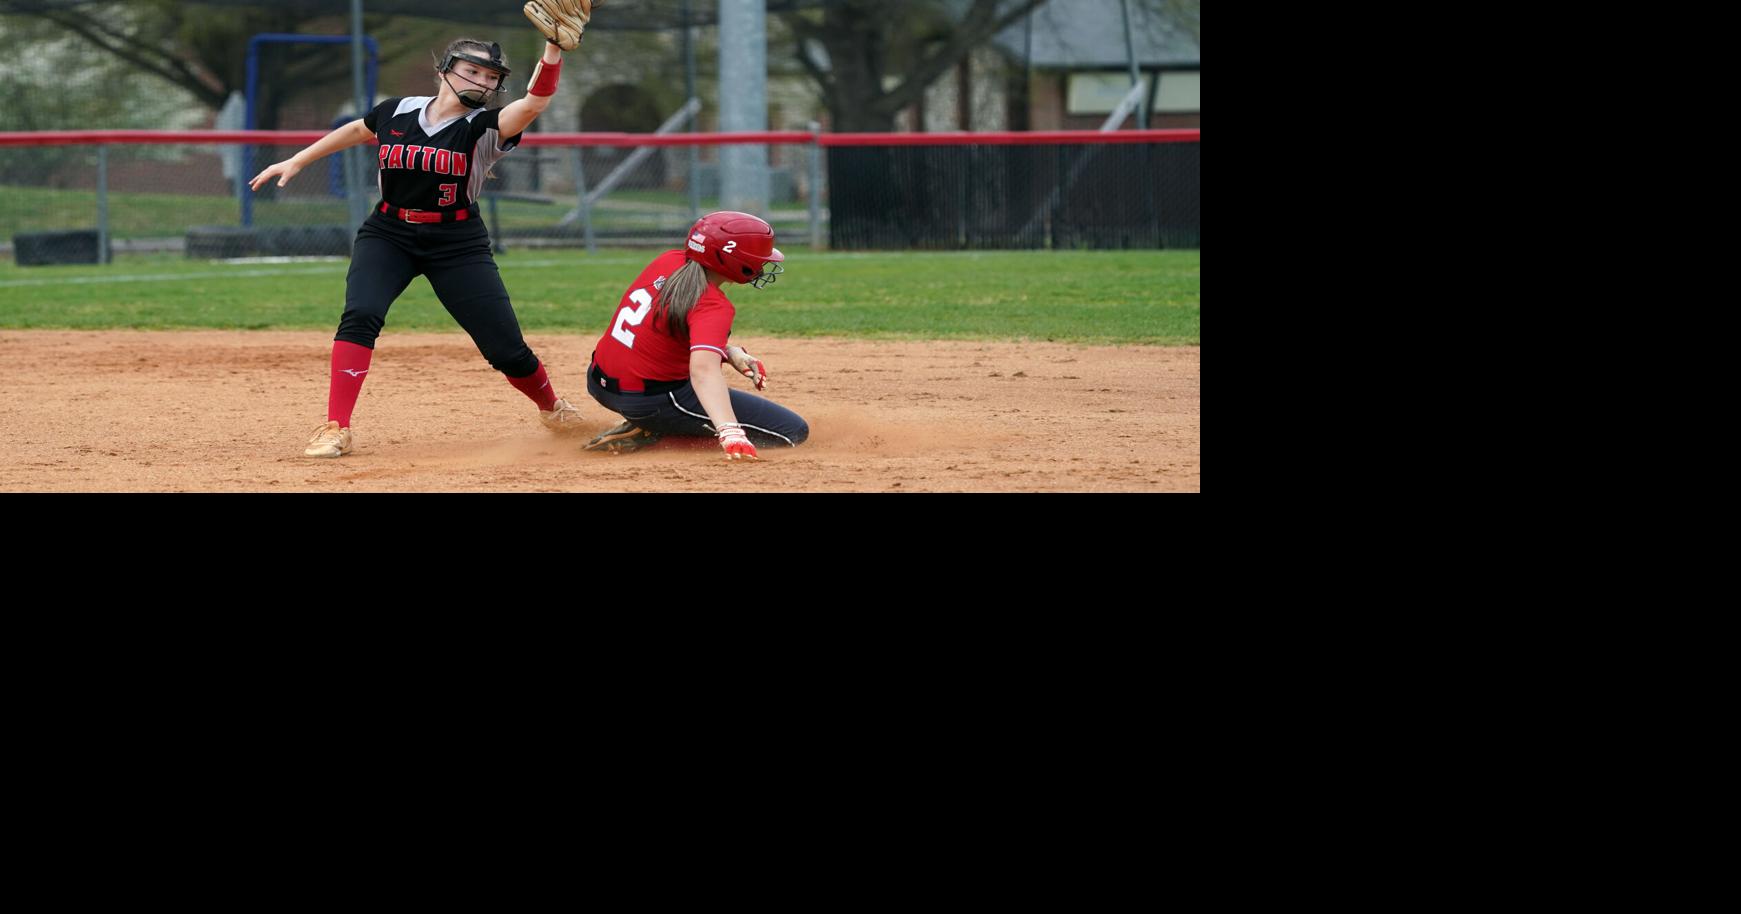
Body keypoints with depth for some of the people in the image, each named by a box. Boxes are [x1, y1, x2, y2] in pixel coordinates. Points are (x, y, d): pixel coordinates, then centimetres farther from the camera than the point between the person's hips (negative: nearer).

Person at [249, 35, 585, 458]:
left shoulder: (484, 129, -9)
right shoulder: (396, 113, -1)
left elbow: (533, 104, -28)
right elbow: (356, 131, 20)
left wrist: (553, 49, -42)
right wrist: (296, 162, 23)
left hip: (459, 246, -1)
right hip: (388, 235, 1)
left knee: (506, 348, -2)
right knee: (360, 315, -26)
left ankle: (553, 409, 30)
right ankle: (335, 429, -23)